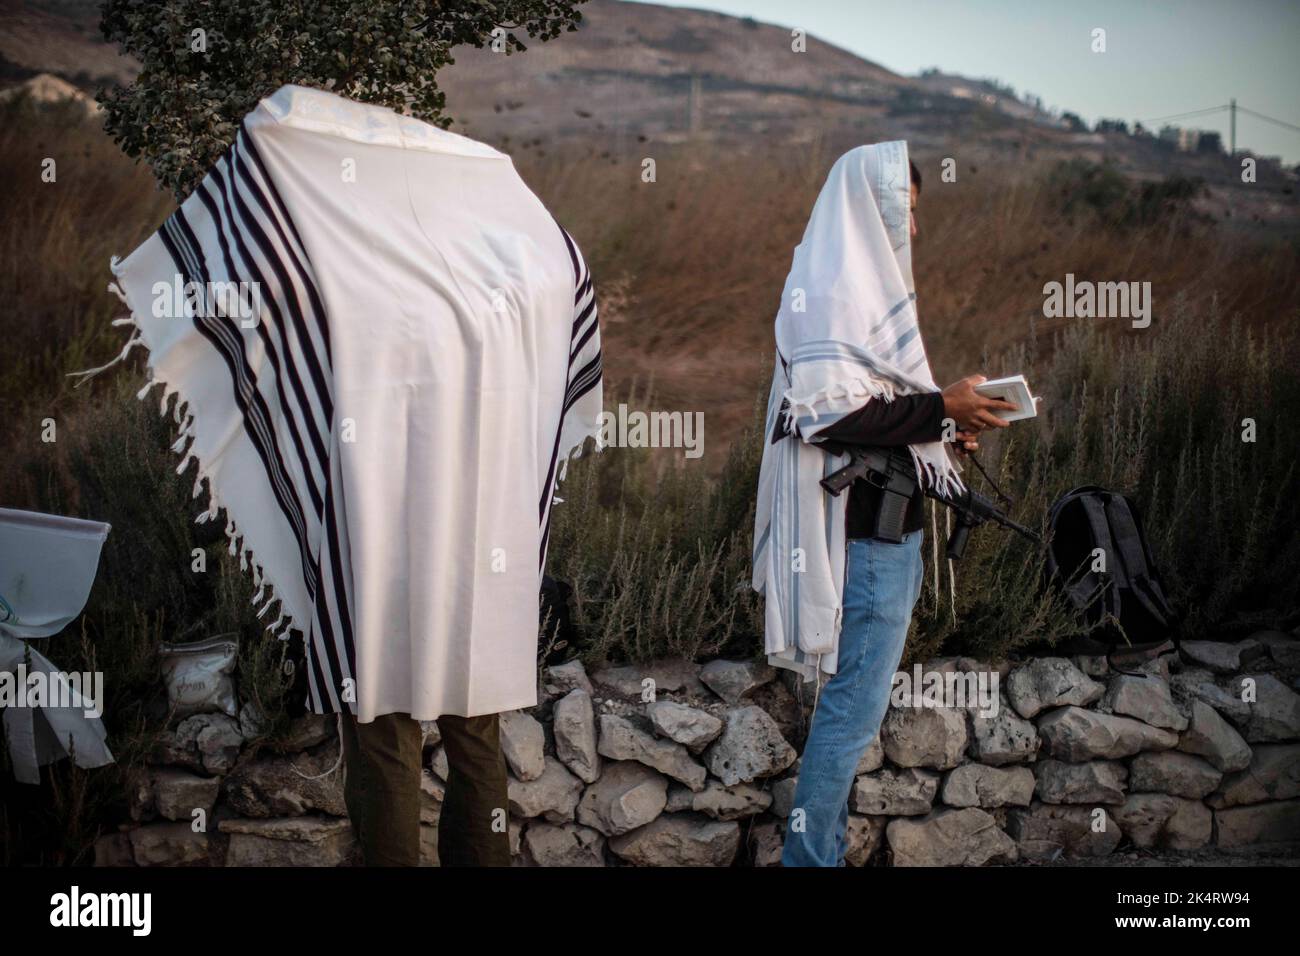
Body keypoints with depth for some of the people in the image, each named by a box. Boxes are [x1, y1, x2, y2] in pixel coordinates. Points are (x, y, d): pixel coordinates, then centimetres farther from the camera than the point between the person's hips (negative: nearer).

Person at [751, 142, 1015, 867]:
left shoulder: (857, 282, 16)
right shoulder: (834, 289, -15)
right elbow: (833, 409, -23)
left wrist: (942, 426, 10)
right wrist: (940, 409, -18)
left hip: (883, 527, 10)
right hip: (867, 533, -10)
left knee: (853, 702, 16)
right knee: (856, 707, -5)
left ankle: (825, 845, 25)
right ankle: (810, 854, 4)